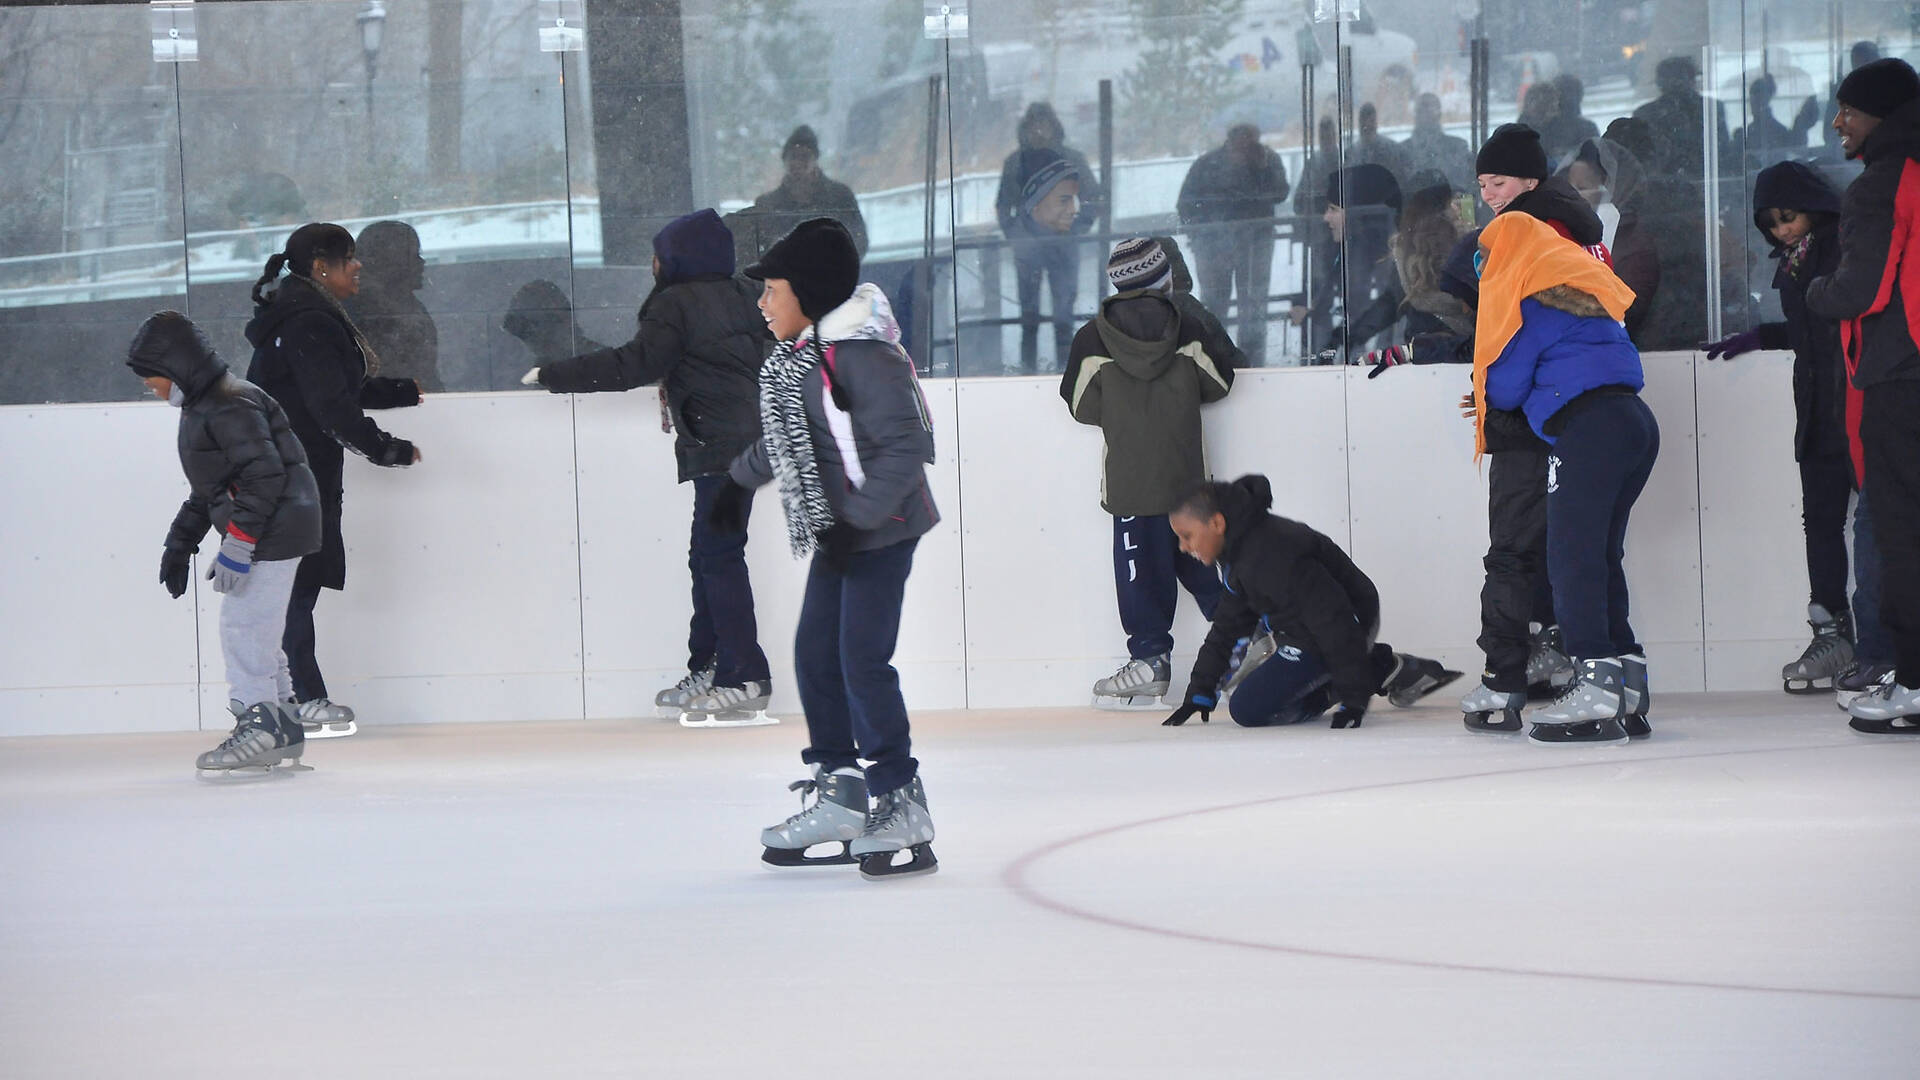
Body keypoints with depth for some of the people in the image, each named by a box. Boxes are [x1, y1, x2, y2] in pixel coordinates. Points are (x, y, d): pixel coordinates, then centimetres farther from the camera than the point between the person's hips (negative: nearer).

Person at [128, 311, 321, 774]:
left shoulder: (230, 406, -19)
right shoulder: (201, 407, 16)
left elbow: (264, 476, -25)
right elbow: (208, 489, 26)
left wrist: (237, 545, -26)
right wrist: (180, 543, 26)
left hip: (274, 530, -11)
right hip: (265, 532, 11)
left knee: (244, 626, -12)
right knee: (256, 631, 13)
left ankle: (260, 728, -11)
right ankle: (283, 729, 18)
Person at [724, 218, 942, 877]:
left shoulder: (859, 355, -20)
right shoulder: (794, 360, 9)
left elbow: (904, 446, -23)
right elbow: (782, 439, 28)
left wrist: (858, 520, -26)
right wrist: (741, 481, 35)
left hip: (882, 529, -10)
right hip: (836, 532, 10)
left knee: (862, 661, -11)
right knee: (815, 654, 8)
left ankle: (903, 804, -2)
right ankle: (839, 796, 17)